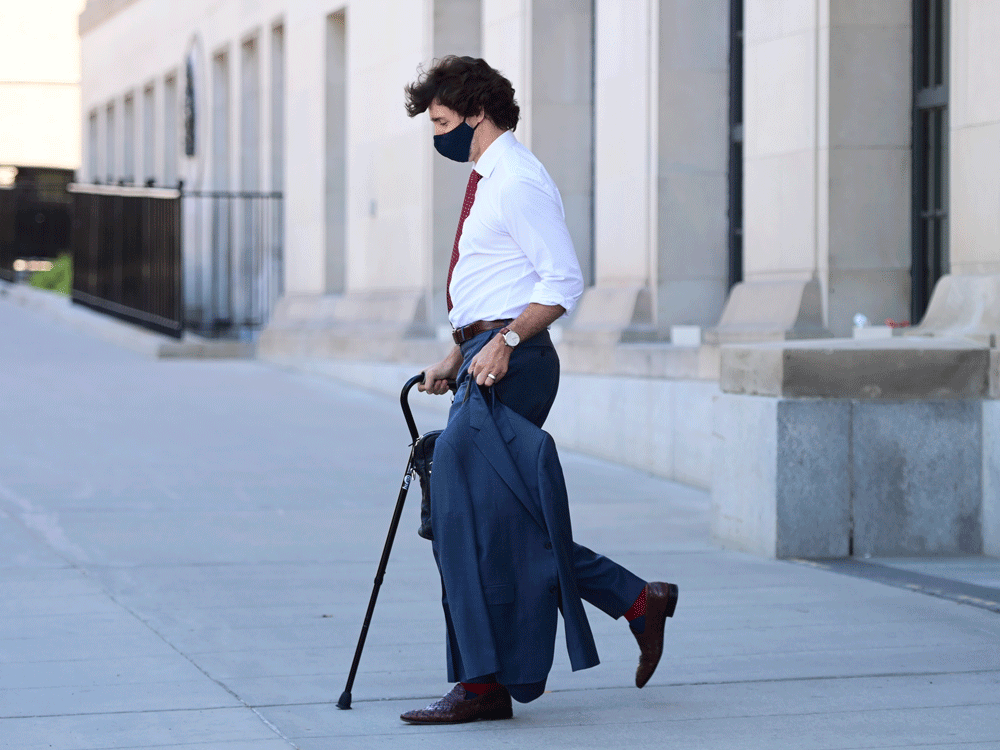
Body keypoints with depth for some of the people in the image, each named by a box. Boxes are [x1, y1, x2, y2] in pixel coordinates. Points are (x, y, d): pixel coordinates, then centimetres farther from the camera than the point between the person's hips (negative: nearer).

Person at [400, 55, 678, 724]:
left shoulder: (519, 181, -12)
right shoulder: (488, 181, 20)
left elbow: (564, 282, -18)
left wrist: (505, 342, -25)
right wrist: (456, 357, 21)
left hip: (511, 365, -10)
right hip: (486, 361, 10)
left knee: (466, 512, -10)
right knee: (504, 517, 10)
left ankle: (482, 684, -5)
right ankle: (637, 601, 16)